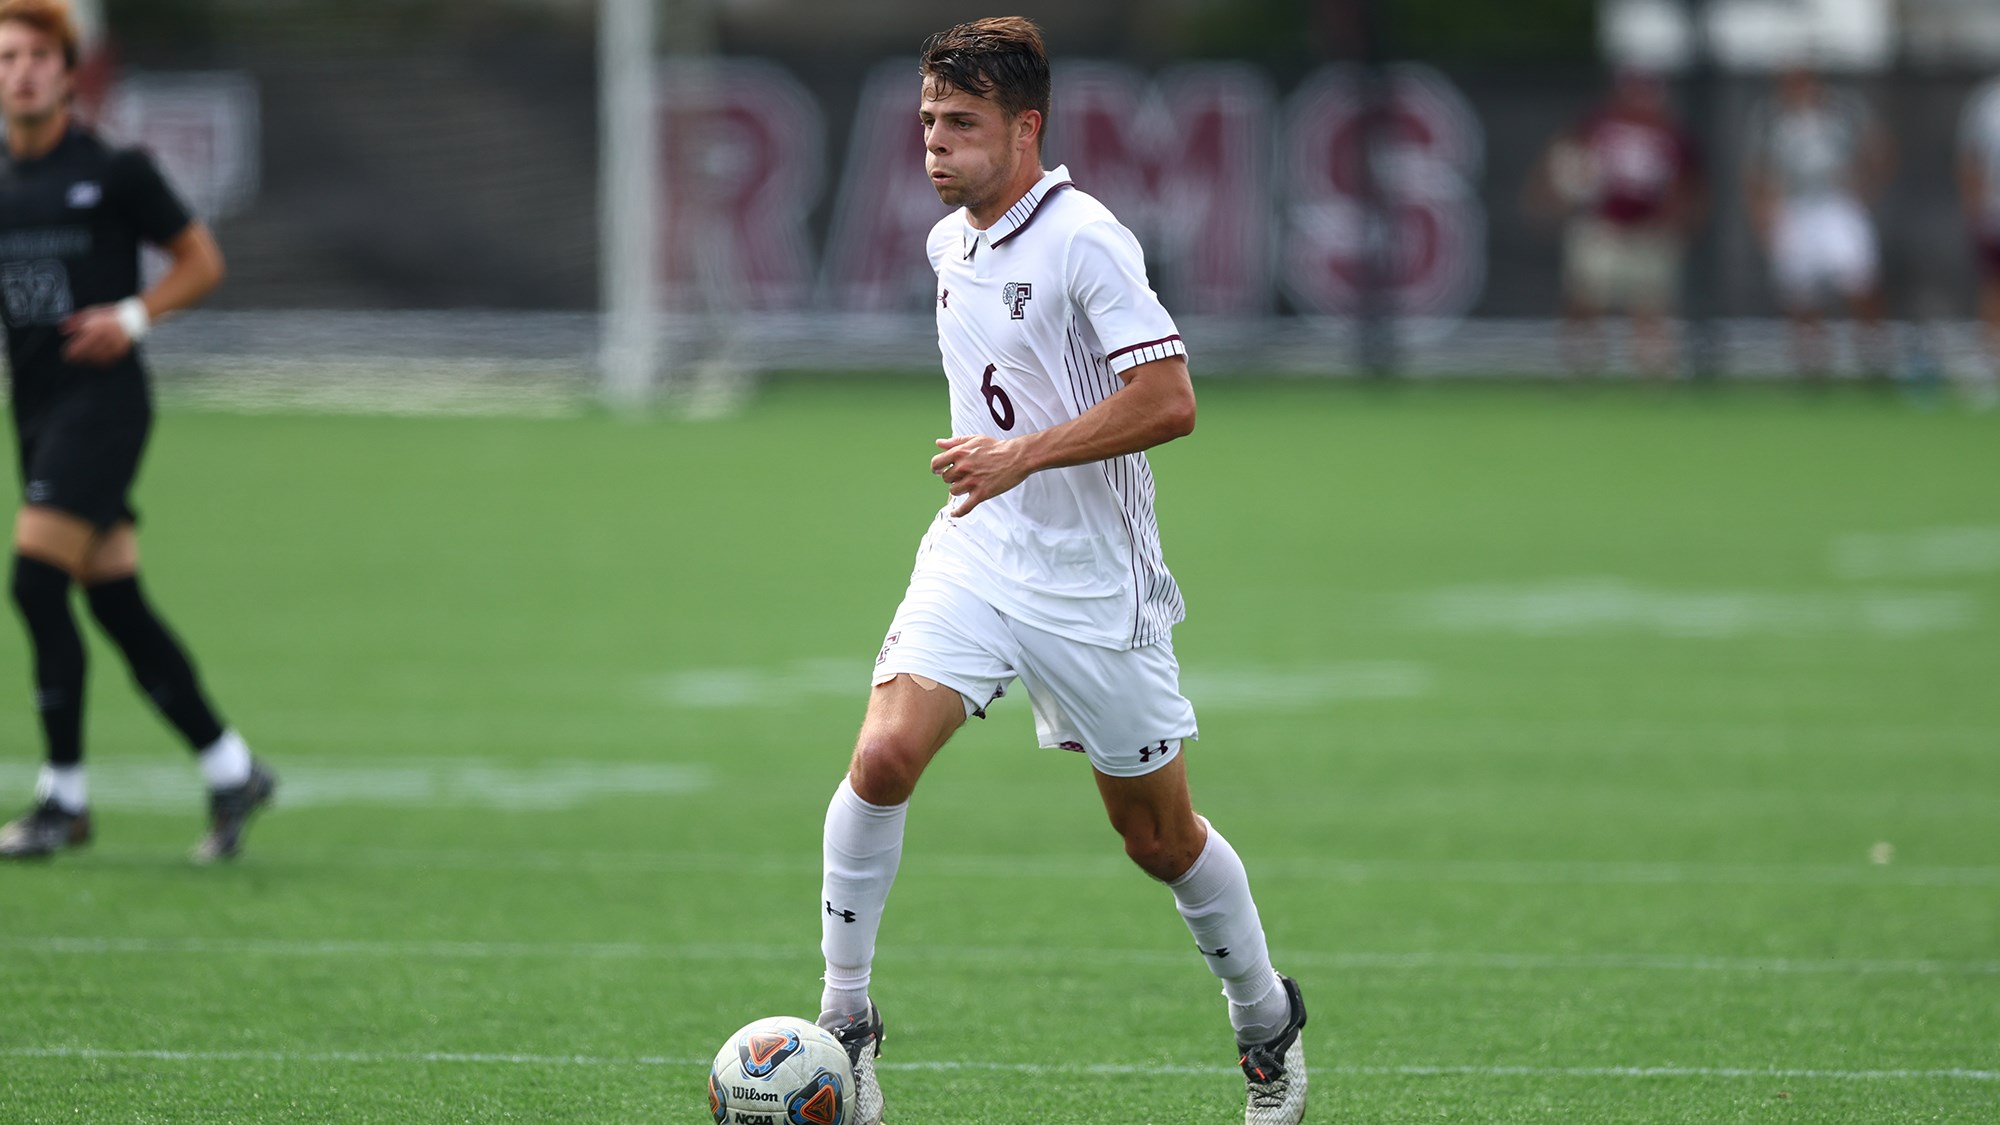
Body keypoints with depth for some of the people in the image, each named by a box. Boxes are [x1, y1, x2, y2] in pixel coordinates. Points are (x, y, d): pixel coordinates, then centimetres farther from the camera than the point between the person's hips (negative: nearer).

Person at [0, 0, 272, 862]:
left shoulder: (114, 170, -5)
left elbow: (202, 262, 1)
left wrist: (134, 315, -14)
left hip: (102, 398, -6)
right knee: (116, 605, 7)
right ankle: (230, 771, 17)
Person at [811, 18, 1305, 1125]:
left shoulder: (1083, 238, -16)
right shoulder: (949, 243, 9)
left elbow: (1168, 402, -22)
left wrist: (1021, 456, -25)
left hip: (1094, 580, -5)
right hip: (973, 556, 5)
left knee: (1159, 835, 7)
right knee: (884, 755, -19)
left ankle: (1267, 1022, 31)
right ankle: (844, 1018, -11)